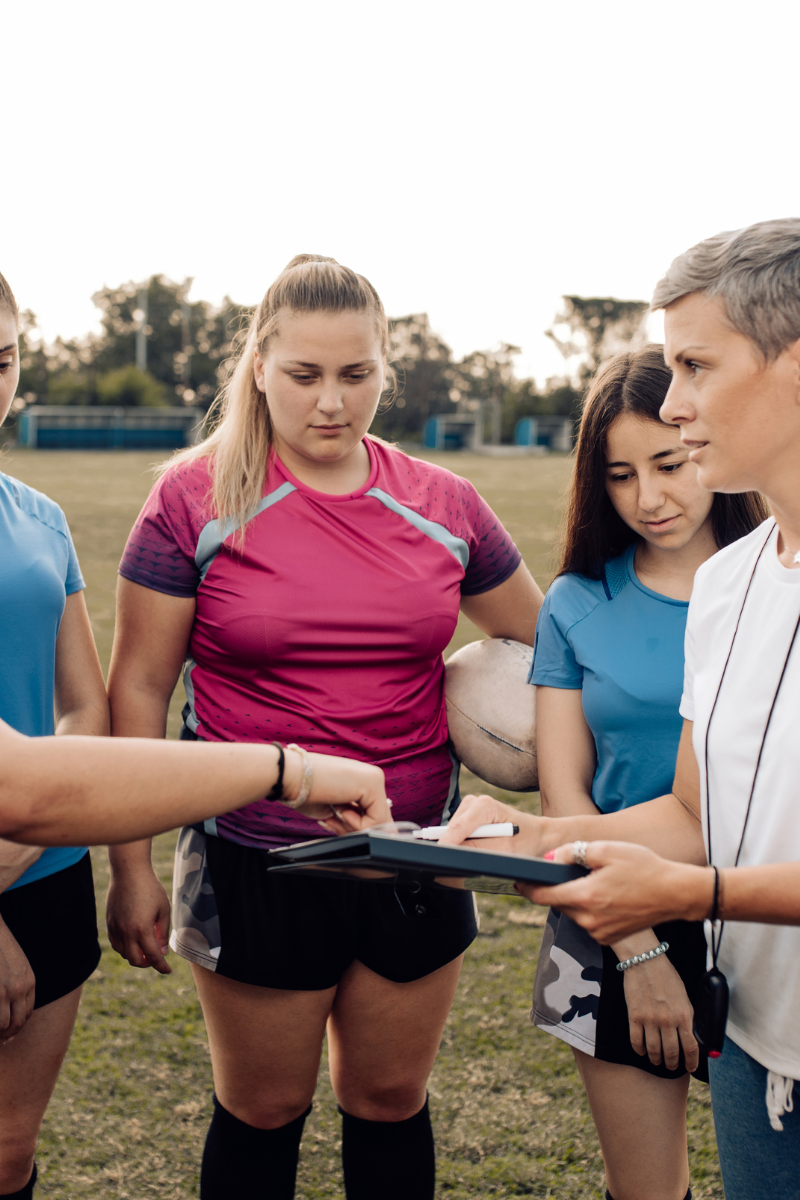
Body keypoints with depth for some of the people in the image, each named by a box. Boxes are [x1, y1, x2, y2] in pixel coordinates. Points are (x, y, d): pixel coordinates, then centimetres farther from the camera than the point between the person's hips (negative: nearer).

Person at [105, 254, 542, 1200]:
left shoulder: (441, 505, 0)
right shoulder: (195, 499, -7)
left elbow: (542, 642, 14)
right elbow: (138, 689, -5)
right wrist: (130, 868, -5)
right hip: (257, 866, -2)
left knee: (390, 1103, 18)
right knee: (263, 1113, 13)